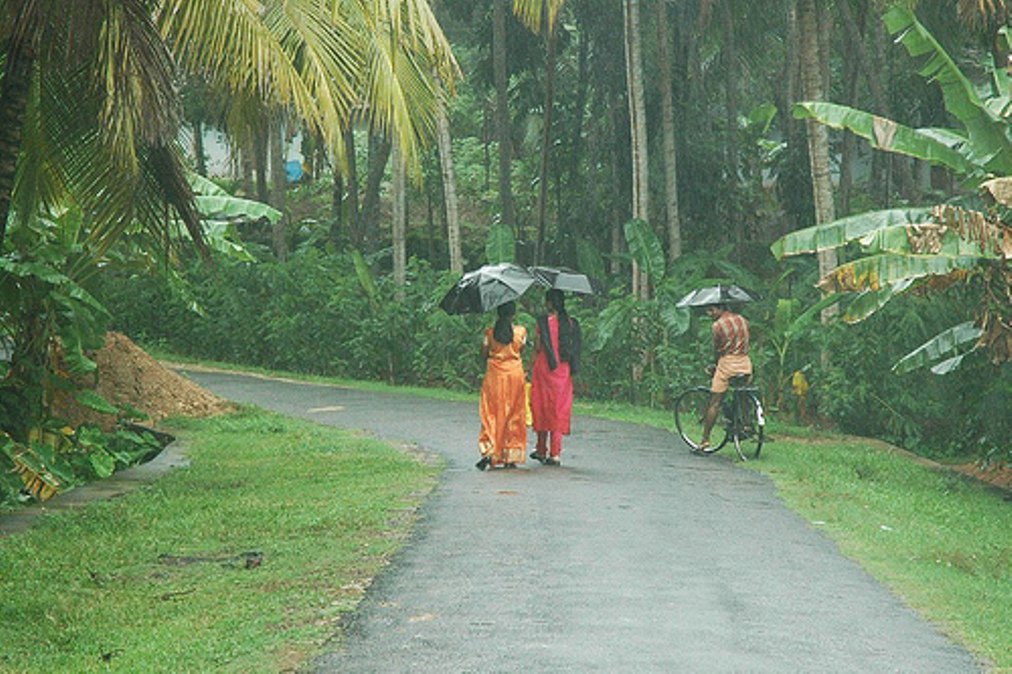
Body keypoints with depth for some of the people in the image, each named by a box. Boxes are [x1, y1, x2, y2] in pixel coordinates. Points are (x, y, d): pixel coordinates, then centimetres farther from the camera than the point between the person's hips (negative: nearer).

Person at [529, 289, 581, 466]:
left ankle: (542, 450, 12)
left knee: (543, 407, 8)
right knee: (559, 409, 6)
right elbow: (574, 348, 6)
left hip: (545, 367, -4)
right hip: (563, 370, 4)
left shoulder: (543, 322, -9)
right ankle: (555, 453, 3)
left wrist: (532, 369, 3)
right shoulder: (571, 323, 3)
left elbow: (538, 347, -7)